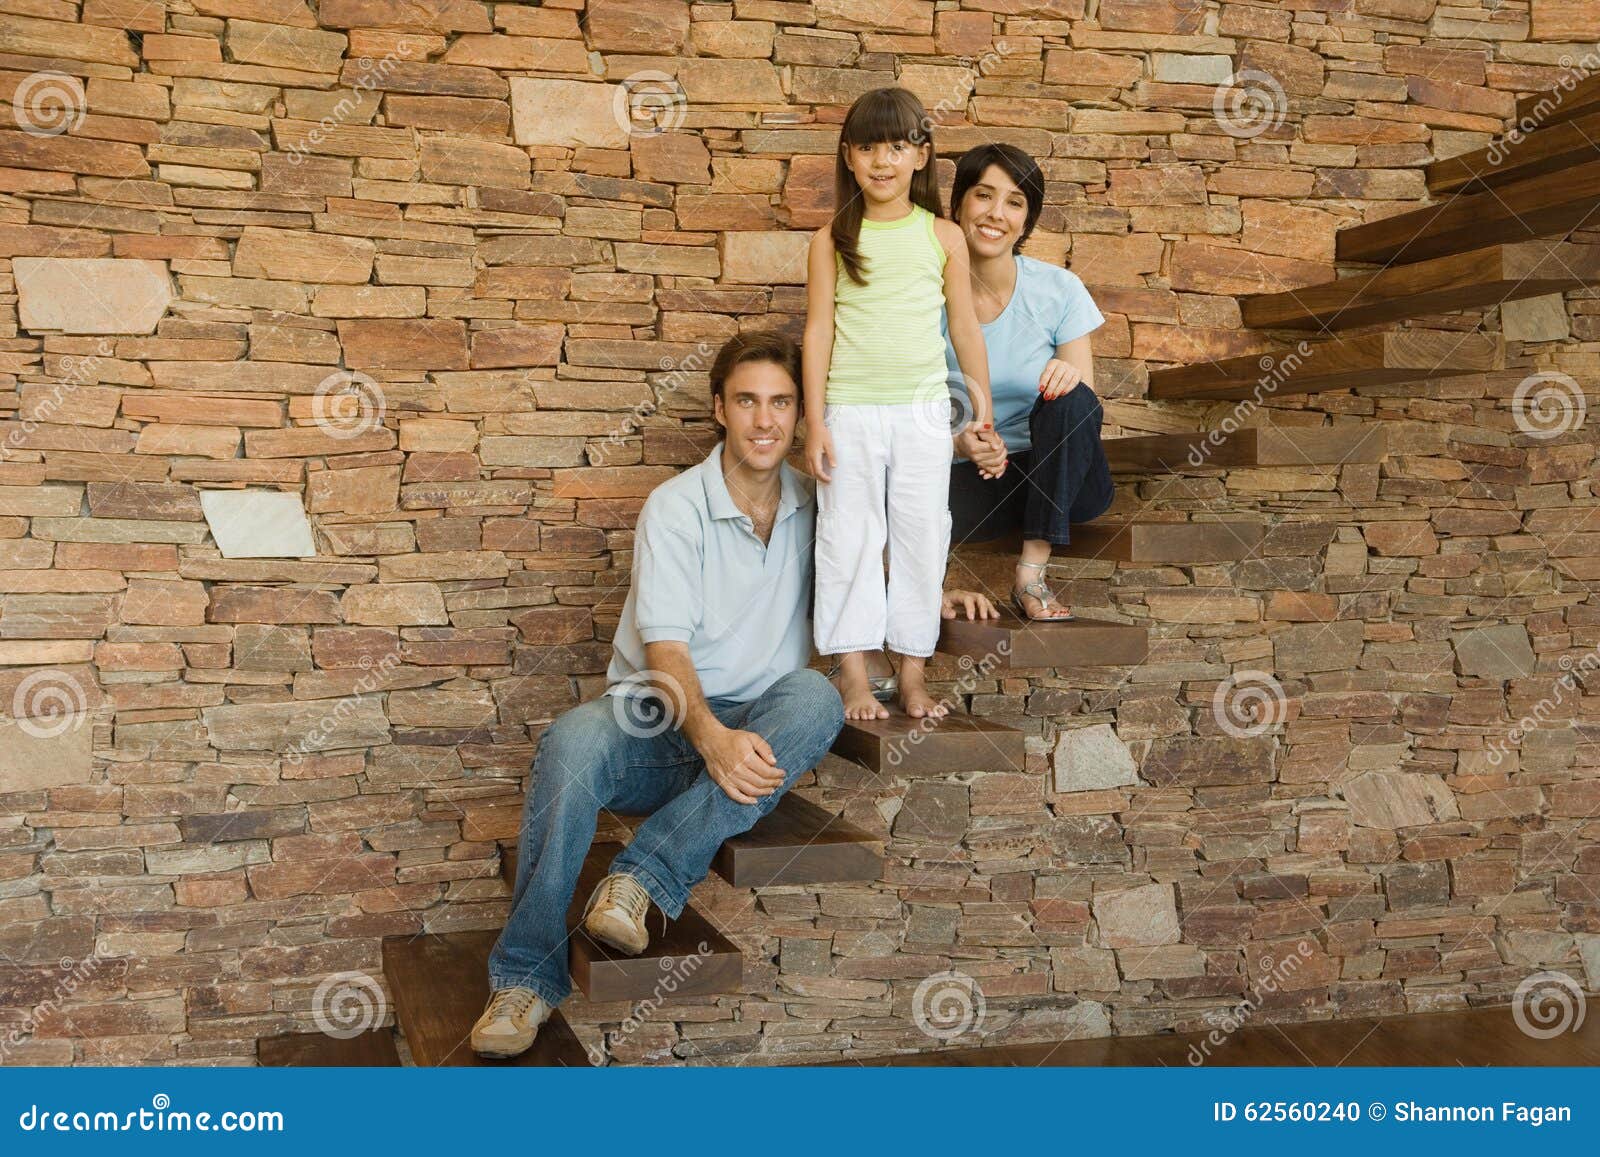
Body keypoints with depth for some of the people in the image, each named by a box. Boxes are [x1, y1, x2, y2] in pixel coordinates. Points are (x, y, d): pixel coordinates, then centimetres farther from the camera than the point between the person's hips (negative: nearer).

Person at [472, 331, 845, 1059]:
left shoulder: (813, 507, 8)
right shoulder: (676, 508, -7)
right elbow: (665, 648, -17)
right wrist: (711, 737, -36)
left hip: (754, 733, 3)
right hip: (657, 723, -2)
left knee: (814, 696, -31)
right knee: (570, 745, -35)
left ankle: (645, 878, -34)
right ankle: (527, 978, -25)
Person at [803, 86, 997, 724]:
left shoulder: (943, 237, 3)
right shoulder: (832, 240, 0)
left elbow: (965, 325, 9)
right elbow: (818, 330, 0)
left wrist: (983, 408, 13)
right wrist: (814, 423, -5)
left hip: (923, 411, 1)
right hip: (851, 412, -1)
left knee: (921, 538, 4)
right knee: (848, 539, 1)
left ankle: (914, 673, 14)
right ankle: (854, 676, 9)